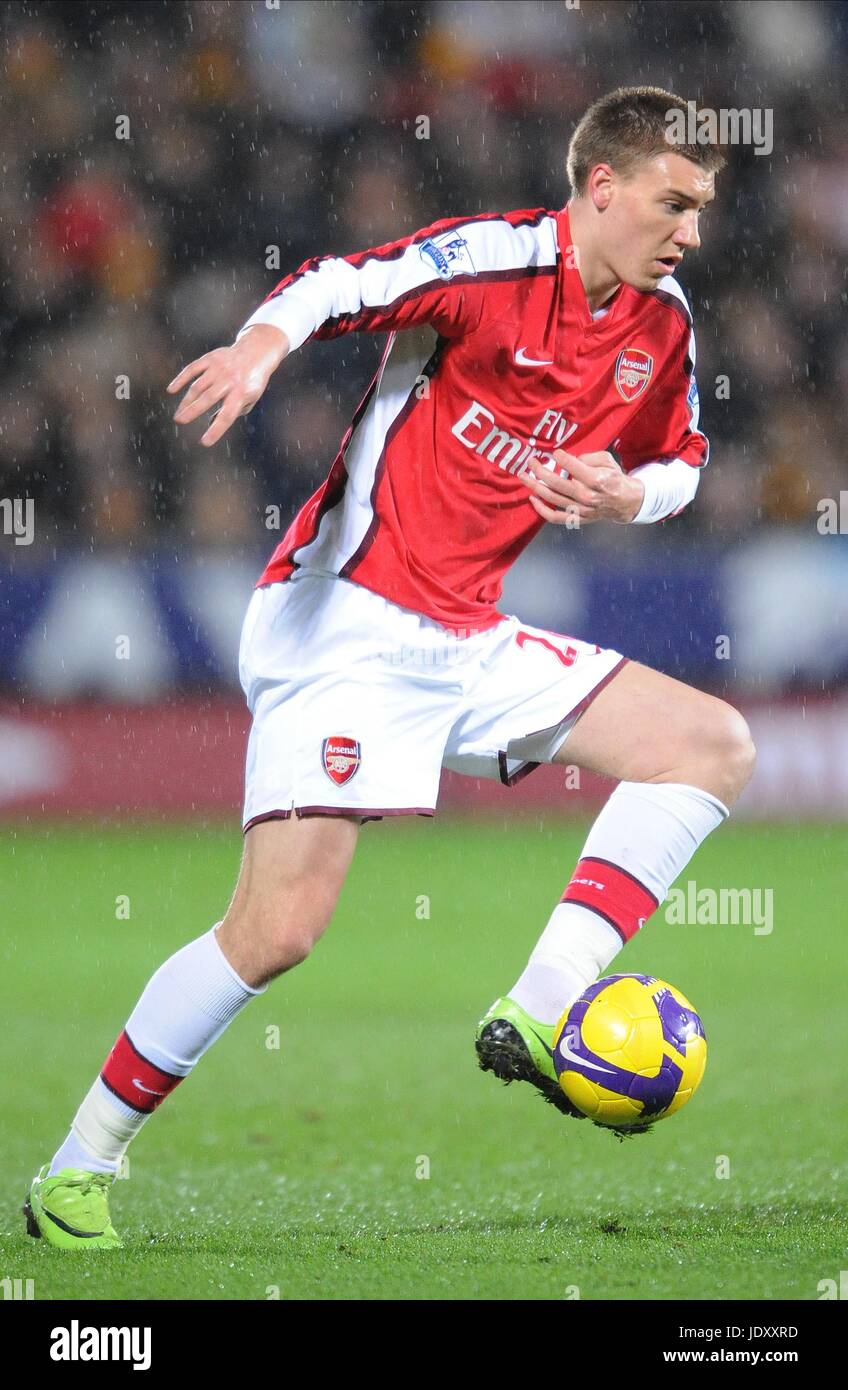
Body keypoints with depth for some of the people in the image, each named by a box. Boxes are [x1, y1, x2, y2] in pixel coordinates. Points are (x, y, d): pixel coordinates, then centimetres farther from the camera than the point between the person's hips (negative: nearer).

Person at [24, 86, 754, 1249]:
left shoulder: (661, 326, 9)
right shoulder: (499, 258, -13)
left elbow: (679, 464, 24)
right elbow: (342, 286, -26)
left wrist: (626, 496, 0)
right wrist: (265, 343, -48)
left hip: (467, 645, 8)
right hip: (347, 622, -8)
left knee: (714, 746, -1)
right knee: (279, 927, -17)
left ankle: (537, 1016, -9)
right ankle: (76, 1171, -2)